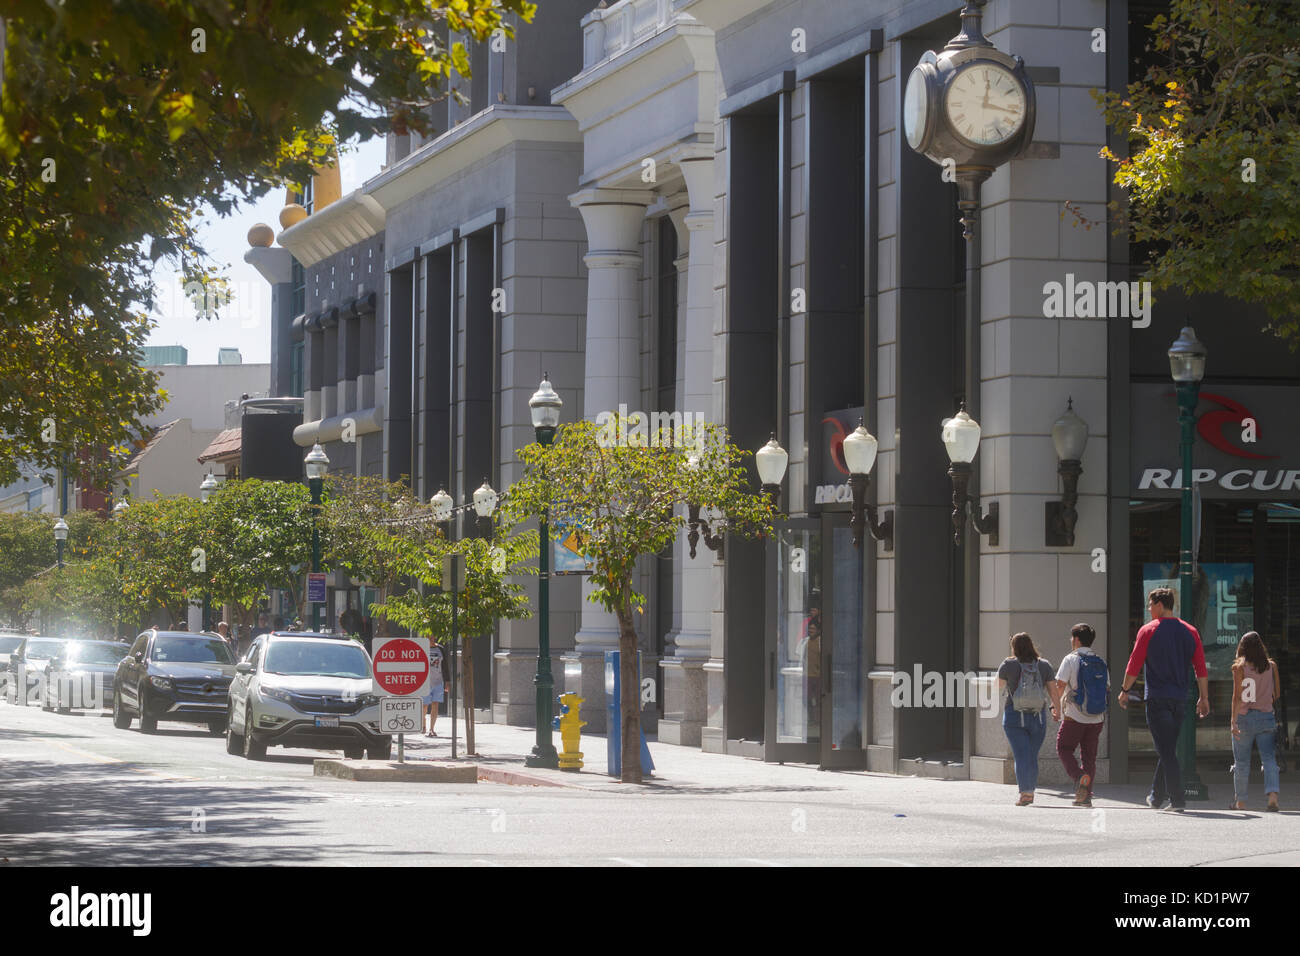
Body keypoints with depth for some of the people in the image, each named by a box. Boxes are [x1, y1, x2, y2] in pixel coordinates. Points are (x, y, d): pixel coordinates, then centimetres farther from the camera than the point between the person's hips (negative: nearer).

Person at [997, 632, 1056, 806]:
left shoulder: (1009, 665, -5)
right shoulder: (1044, 666, 2)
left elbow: (999, 686, 6)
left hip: (1014, 715, -2)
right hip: (1038, 717, 2)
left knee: (1022, 756, -5)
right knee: (1033, 756, 14)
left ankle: (1026, 792, -17)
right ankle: (1030, 790, 23)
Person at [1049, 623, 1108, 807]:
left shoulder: (1071, 659, -7)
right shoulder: (1100, 662, 9)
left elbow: (1059, 686, -11)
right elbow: (1107, 689, 11)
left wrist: (1055, 705, 1)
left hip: (1074, 716, -5)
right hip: (1097, 718, 5)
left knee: (1064, 750, 8)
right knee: (1089, 756, 11)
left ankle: (1080, 777, -17)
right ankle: (1086, 795, 7)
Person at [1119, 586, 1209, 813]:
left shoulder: (1148, 630, -5)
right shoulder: (1189, 631, 8)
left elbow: (1134, 665, -5)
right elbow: (1201, 669, 6)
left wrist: (1125, 691, 7)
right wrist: (1204, 698, 10)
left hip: (1157, 698, -5)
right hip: (1179, 699, 5)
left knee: (1166, 751, -6)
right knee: (1168, 749, 15)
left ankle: (1177, 799, -12)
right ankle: (1157, 797, 24)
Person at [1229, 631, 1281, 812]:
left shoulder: (1239, 667, -6)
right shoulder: (1271, 666, 3)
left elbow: (1237, 696, -10)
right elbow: (1277, 693, 9)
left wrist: (1234, 722, -12)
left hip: (1245, 717, -2)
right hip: (1266, 716, 2)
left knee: (1241, 761, 9)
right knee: (1269, 758, -1)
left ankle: (1240, 802, 17)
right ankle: (1272, 794, -22)